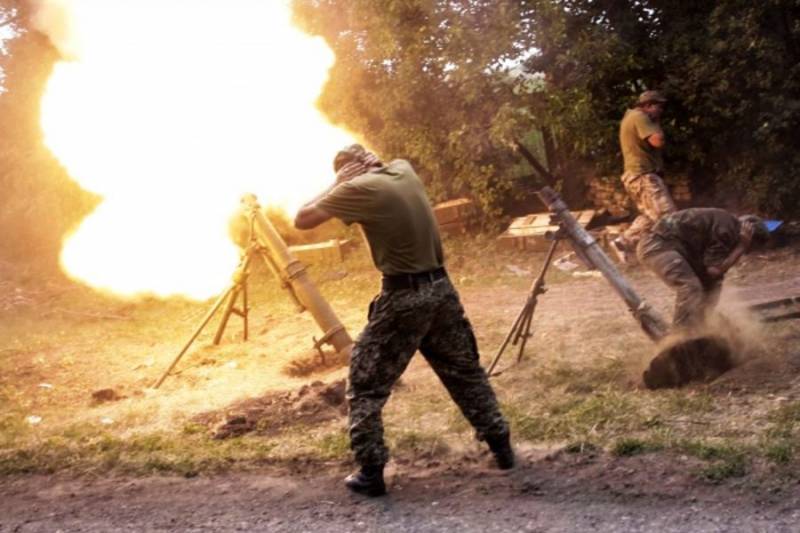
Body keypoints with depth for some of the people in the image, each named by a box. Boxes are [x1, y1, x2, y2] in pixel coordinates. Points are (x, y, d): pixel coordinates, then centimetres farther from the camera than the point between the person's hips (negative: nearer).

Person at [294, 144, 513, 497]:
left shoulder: (360, 188, -10)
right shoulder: (405, 171, 9)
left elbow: (302, 219, -6)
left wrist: (336, 185, 2)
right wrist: (365, 161, 21)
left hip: (403, 297, -6)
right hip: (441, 288, 7)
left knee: (366, 386, 6)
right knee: (465, 372, 21)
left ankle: (370, 472, 6)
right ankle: (501, 446, 26)